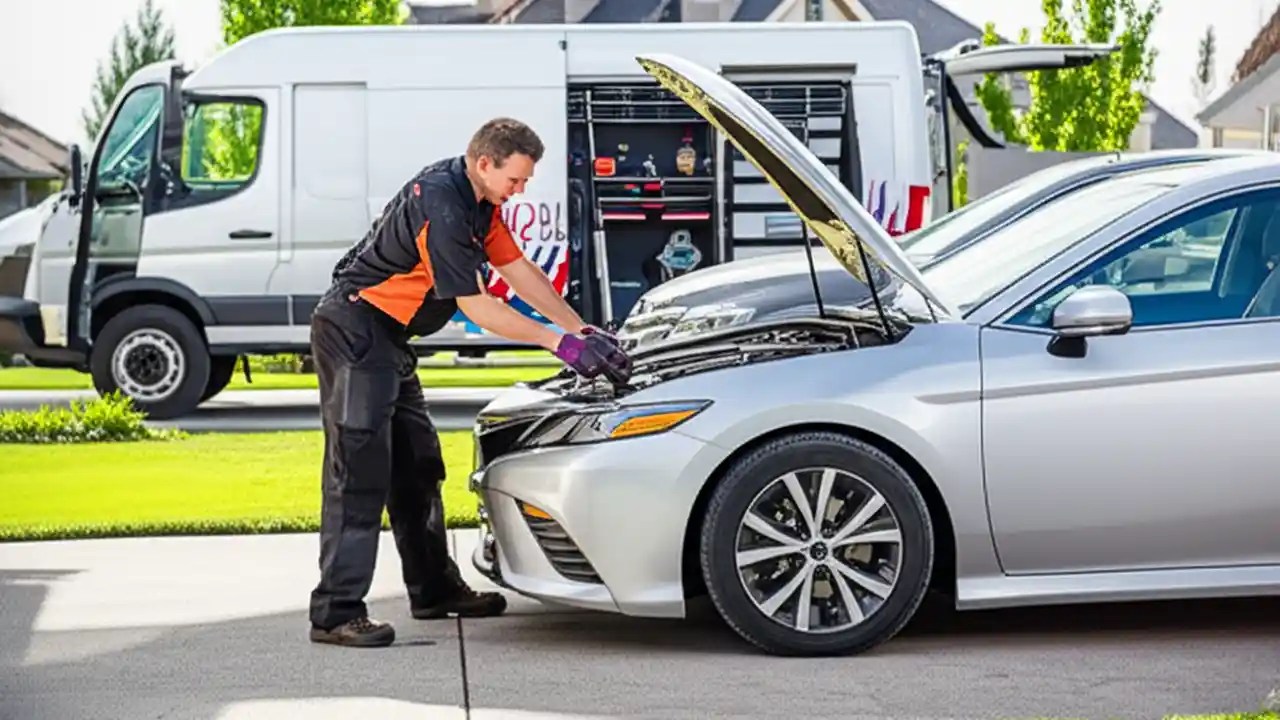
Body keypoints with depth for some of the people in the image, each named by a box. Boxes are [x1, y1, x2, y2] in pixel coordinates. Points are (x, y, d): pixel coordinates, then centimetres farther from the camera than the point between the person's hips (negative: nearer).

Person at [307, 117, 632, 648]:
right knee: (360, 469, -15)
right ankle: (336, 614, -17)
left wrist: (585, 332, 8)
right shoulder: (441, 205, -23)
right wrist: (561, 343, -17)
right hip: (354, 330, -11)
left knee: (417, 464, 16)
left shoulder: (478, 201, 8)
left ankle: (435, 590, 27)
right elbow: (476, 307, -21)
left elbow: (519, 271, 14)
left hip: (387, 338, 11)